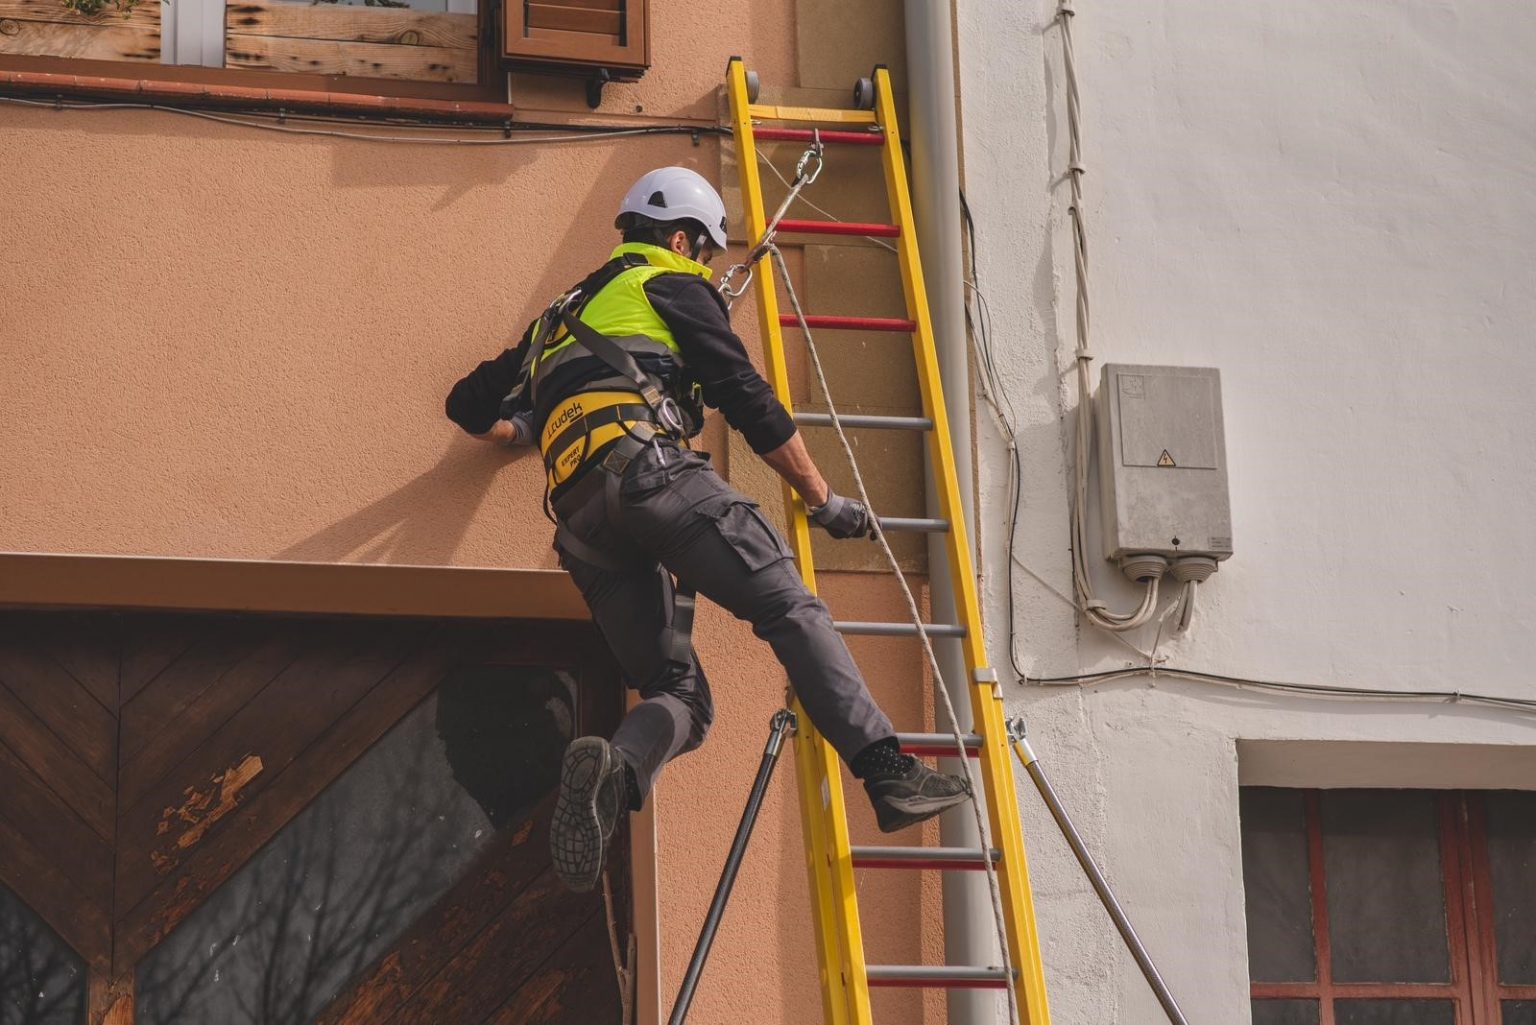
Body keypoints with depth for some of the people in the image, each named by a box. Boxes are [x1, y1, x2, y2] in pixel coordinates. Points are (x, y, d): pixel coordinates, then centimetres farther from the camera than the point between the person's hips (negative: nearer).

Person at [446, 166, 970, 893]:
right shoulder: (671, 287, 16)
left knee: (678, 695, 3)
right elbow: (750, 402, 9)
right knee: (791, 611, -11)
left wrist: (537, 428, 56)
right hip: (651, 470, -6)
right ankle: (889, 773, -26)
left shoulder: (564, 315, 37)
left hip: (581, 517, 6)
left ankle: (614, 768, -30)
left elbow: (470, 407, 39)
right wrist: (823, 501, 16)